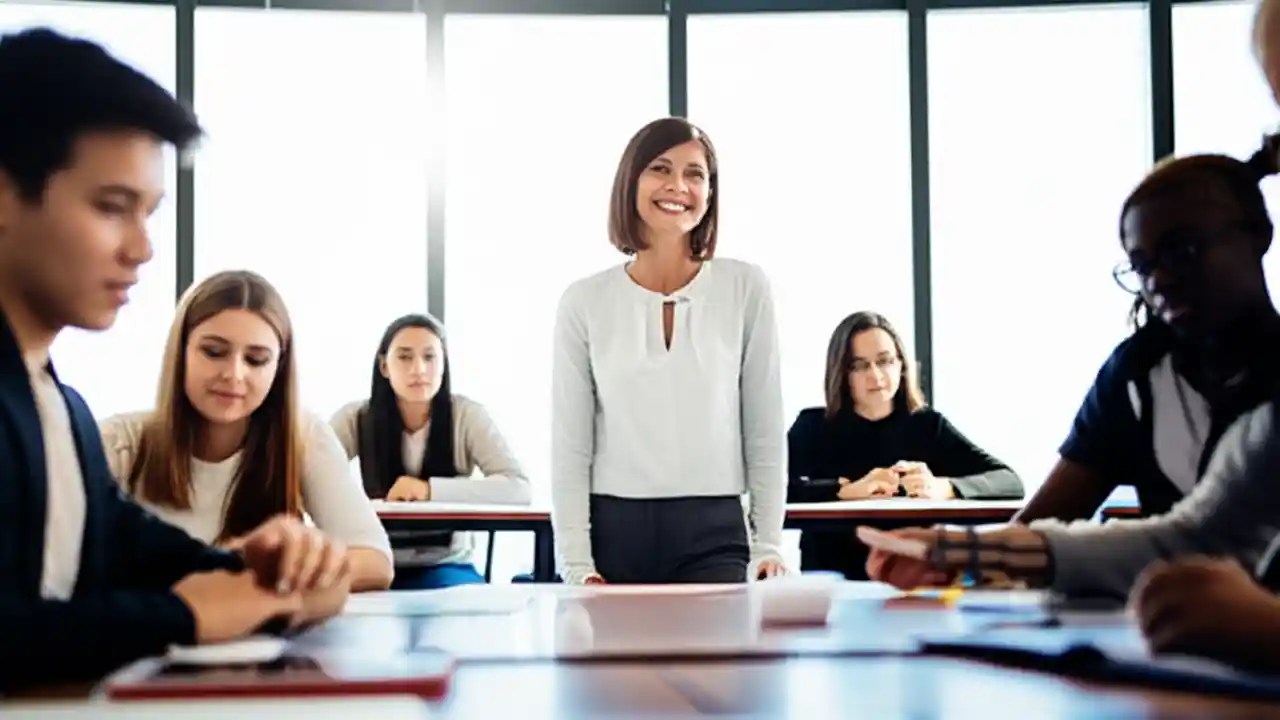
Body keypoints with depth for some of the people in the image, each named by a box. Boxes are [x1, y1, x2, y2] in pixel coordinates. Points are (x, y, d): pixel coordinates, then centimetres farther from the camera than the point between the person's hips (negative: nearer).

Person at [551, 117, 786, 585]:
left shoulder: (745, 288, 2)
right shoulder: (584, 301, 3)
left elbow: (764, 432, 5)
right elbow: (570, 447, 3)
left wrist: (769, 545, 2)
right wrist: (577, 564, -2)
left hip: (714, 535, 0)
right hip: (614, 533, 1)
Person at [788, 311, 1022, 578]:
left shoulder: (928, 425, 10)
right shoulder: (813, 426, 7)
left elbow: (1010, 482, -3)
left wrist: (943, 488, -20)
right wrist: (846, 491, -19)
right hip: (833, 581, -1)